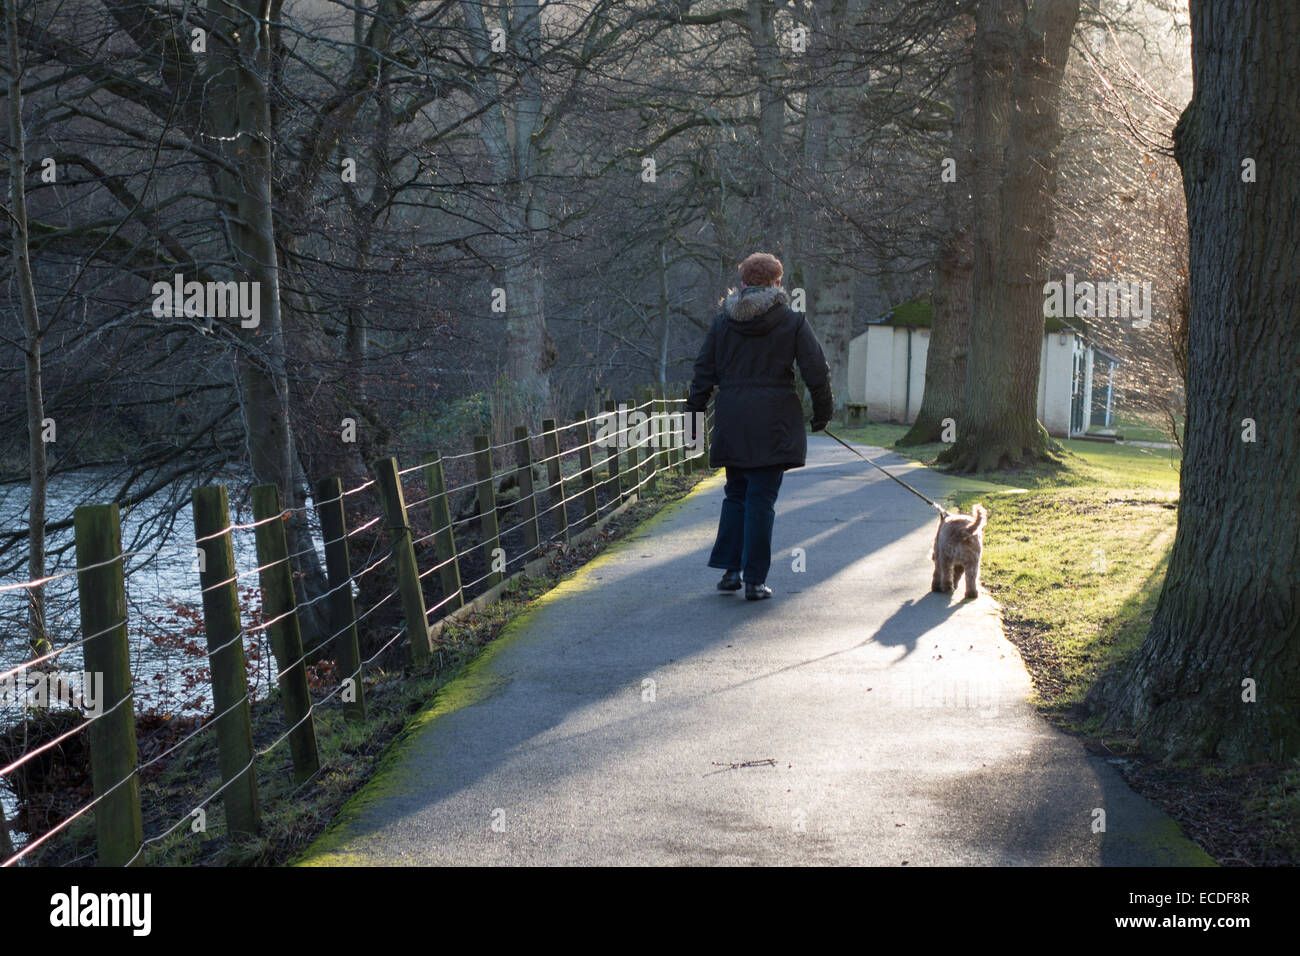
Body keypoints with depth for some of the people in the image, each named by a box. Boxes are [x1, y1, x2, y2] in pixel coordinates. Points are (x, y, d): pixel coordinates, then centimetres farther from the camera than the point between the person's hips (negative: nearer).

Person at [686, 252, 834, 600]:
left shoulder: (722, 321, 6)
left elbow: (704, 374, 6)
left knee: (736, 494, 17)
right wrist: (822, 411, 10)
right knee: (761, 499, -1)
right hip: (773, 425, -3)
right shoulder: (792, 321, -2)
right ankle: (754, 580, -1)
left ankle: (730, 569, 11)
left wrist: (694, 414, 12)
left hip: (731, 422, 3)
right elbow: (816, 371, -3)